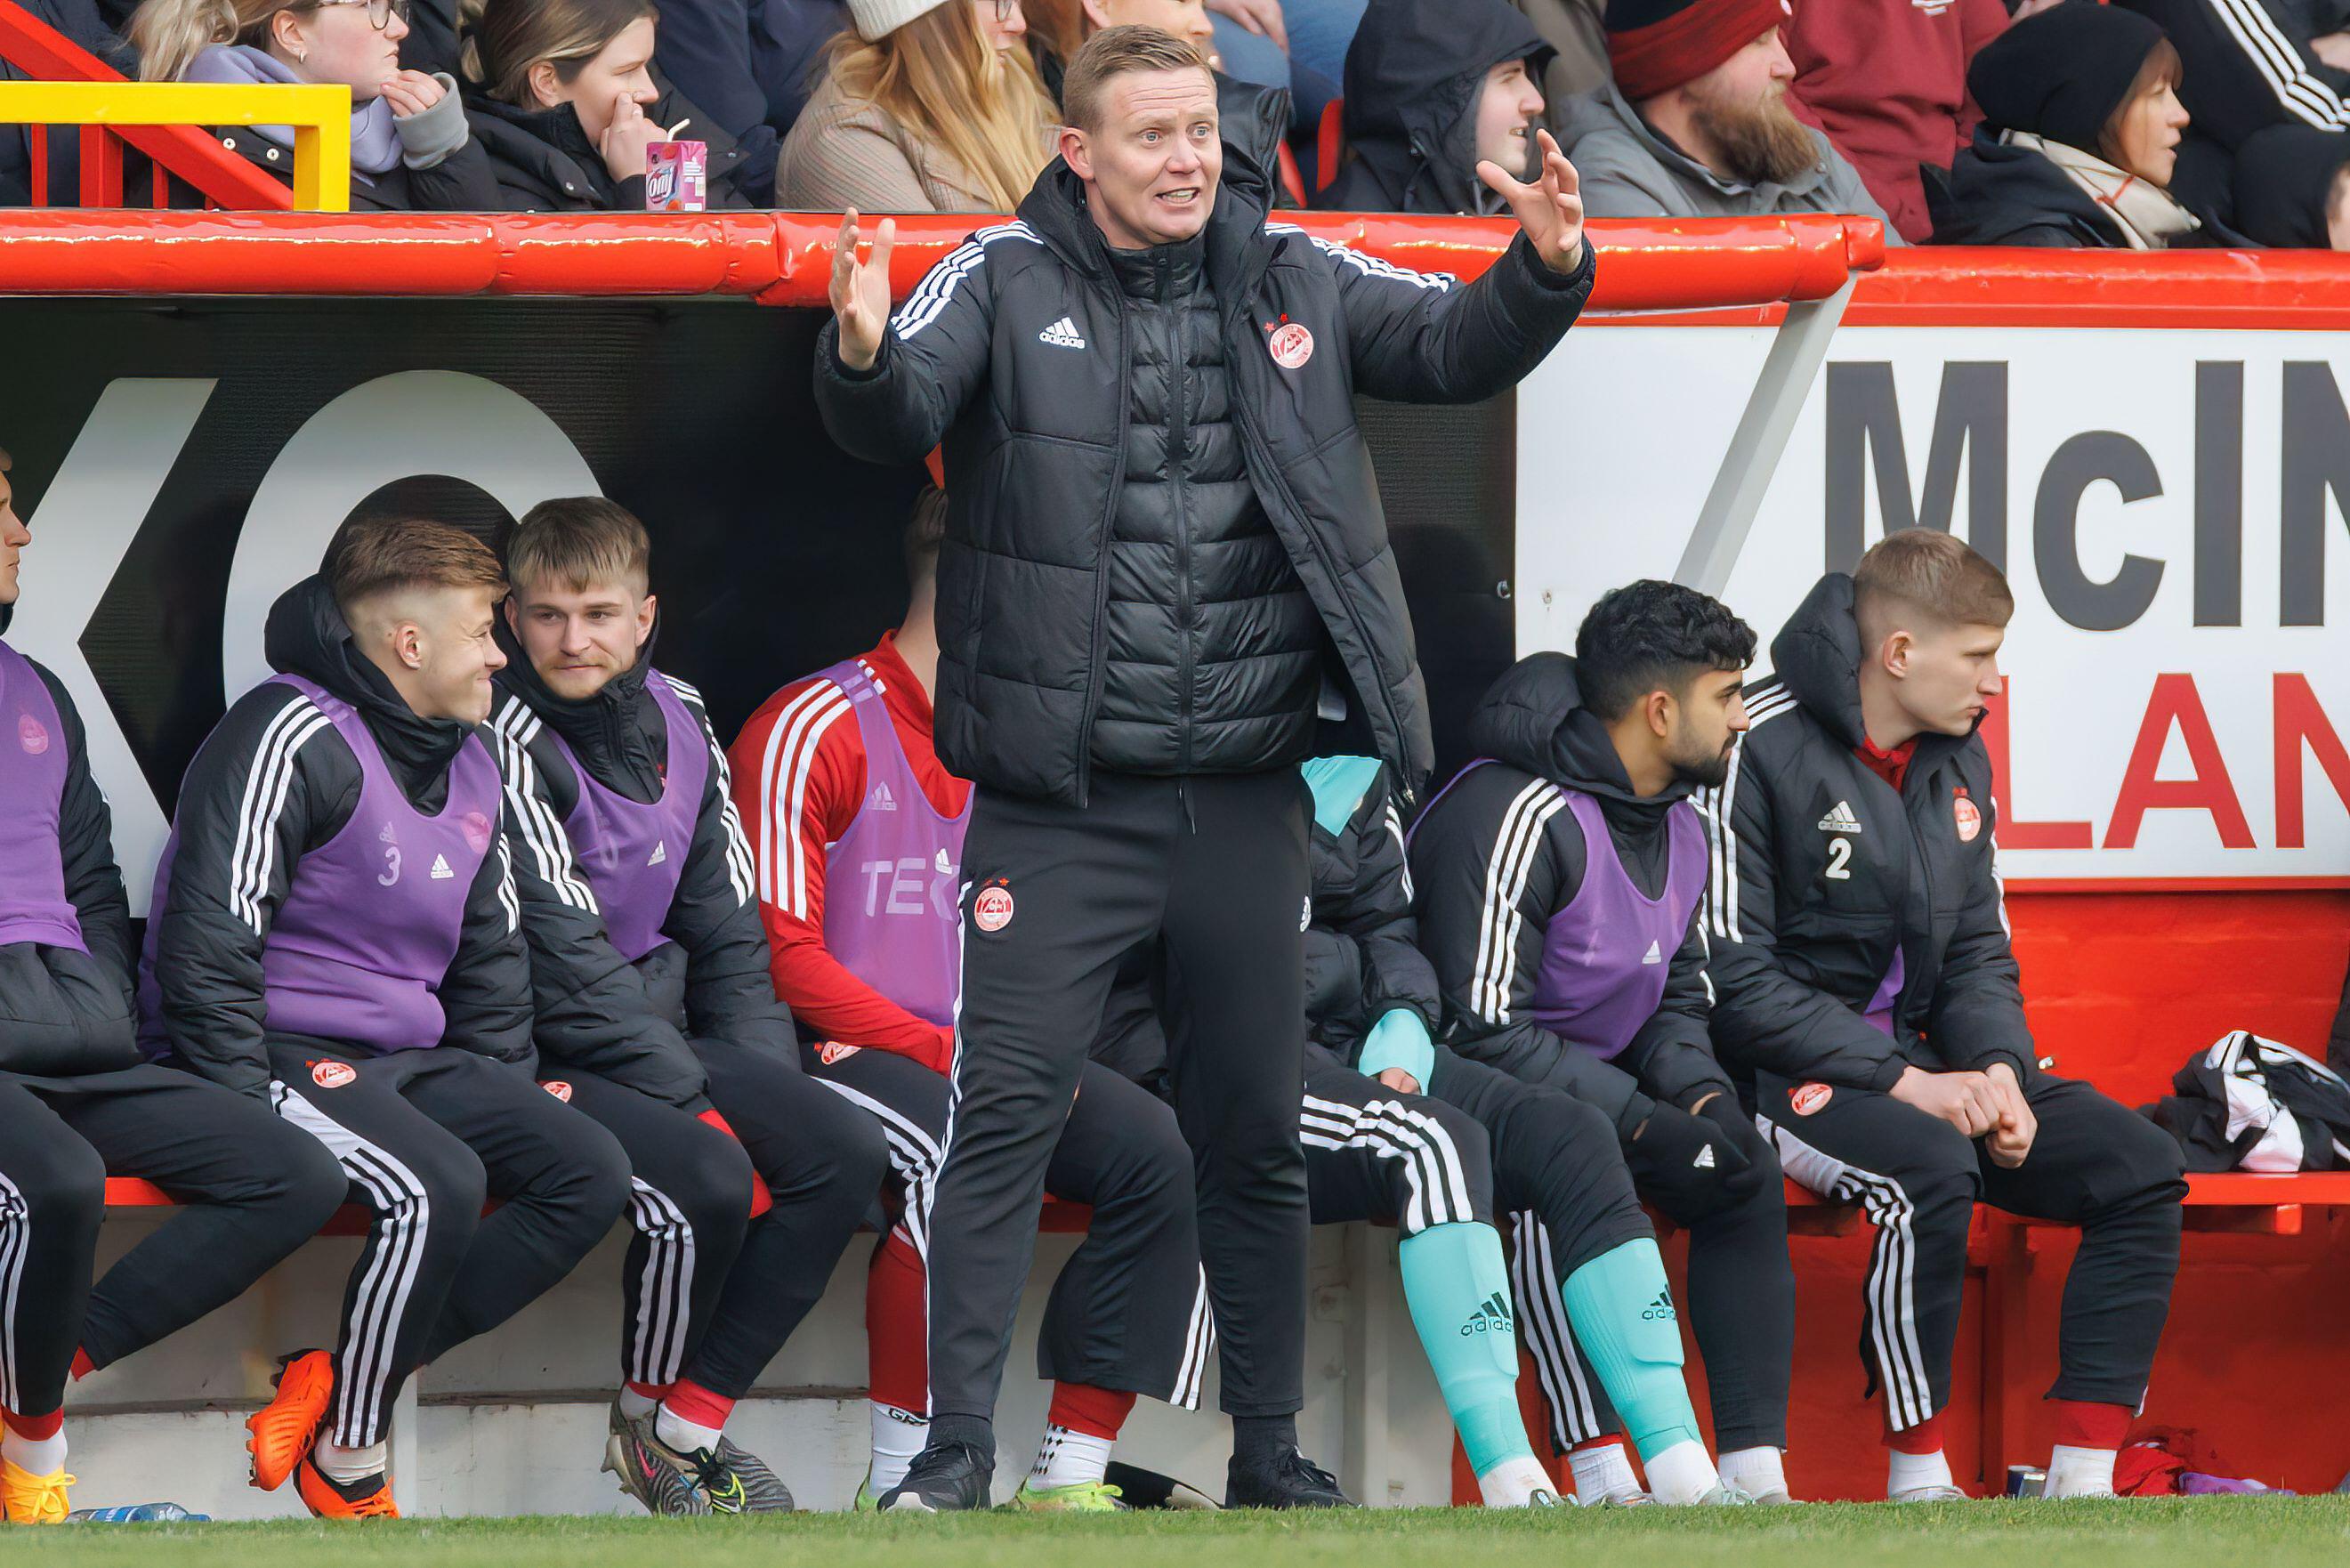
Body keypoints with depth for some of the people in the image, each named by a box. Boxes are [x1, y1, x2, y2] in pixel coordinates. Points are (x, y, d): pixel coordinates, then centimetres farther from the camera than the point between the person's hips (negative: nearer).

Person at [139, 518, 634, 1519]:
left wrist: (507, 1094, 14)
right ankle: (346, 1469, -20)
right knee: (435, 1182, -34)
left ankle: (338, 1380, -15)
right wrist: (247, 1113, -21)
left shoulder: (468, 768, 16)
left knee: (591, 1171, -10)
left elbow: (492, 955, 27)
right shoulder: (296, 740, -13)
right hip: (274, 1058, -9)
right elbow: (206, 941, -18)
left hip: (406, 1060, 9)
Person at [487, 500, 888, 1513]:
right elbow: (563, 955, -18)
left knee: (844, 1154, -11)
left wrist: (768, 1095, 2)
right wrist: (698, 1105, -19)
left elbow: (727, 934, 15)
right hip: (538, 1060, -8)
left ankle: (685, 1424, -6)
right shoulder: (505, 736, -14)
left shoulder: (679, 724, 9)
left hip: (659, 1035, 8)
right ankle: (649, 1416, -4)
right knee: (704, 1179, -30)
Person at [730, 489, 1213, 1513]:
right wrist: (945, 1053, -20)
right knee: (958, 1147, -37)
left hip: (984, 1055, 7)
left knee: (1156, 1152, -17)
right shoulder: (814, 732, -7)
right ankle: (902, 1483, -30)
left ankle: (1070, 1474, -18)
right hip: (840, 1053, -7)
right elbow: (783, 958, -13)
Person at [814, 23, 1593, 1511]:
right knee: (1008, 1117, -7)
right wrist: (862, 357, -38)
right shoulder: (1006, 283, -3)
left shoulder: (1292, 281, 6)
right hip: (1059, 801, -3)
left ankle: (1269, 1451, 21)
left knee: (1256, 1136, 11)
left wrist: (1546, 269, -12)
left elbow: (1457, 347, 9)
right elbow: (897, 419, -15)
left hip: (1246, 799, 3)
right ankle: (957, 1451, -3)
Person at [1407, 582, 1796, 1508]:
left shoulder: (1679, 829, 8)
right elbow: (1483, 1027, -25)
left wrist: (1701, 1093, -7)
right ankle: (1605, 1473, -38)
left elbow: (1678, 997, 16)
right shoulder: (1522, 815, -23)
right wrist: (1643, 1122, -26)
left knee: (1747, 1174, -10)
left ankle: (1754, 1470, -14)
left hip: (1596, 1079, 9)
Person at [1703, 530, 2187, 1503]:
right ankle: (1919, 1482, -28)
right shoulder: (1758, 750, -14)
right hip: (1781, 1079, -8)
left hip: (1915, 1065, 8)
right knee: (1930, 1168, -37)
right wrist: (1906, 1085, -22)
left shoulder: (1958, 764, 11)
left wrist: (1998, 1071, -8)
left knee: (2138, 1165, -8)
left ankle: (2084, 1474, -11)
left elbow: (1979, 955, 15)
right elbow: (1733, 980, -18)